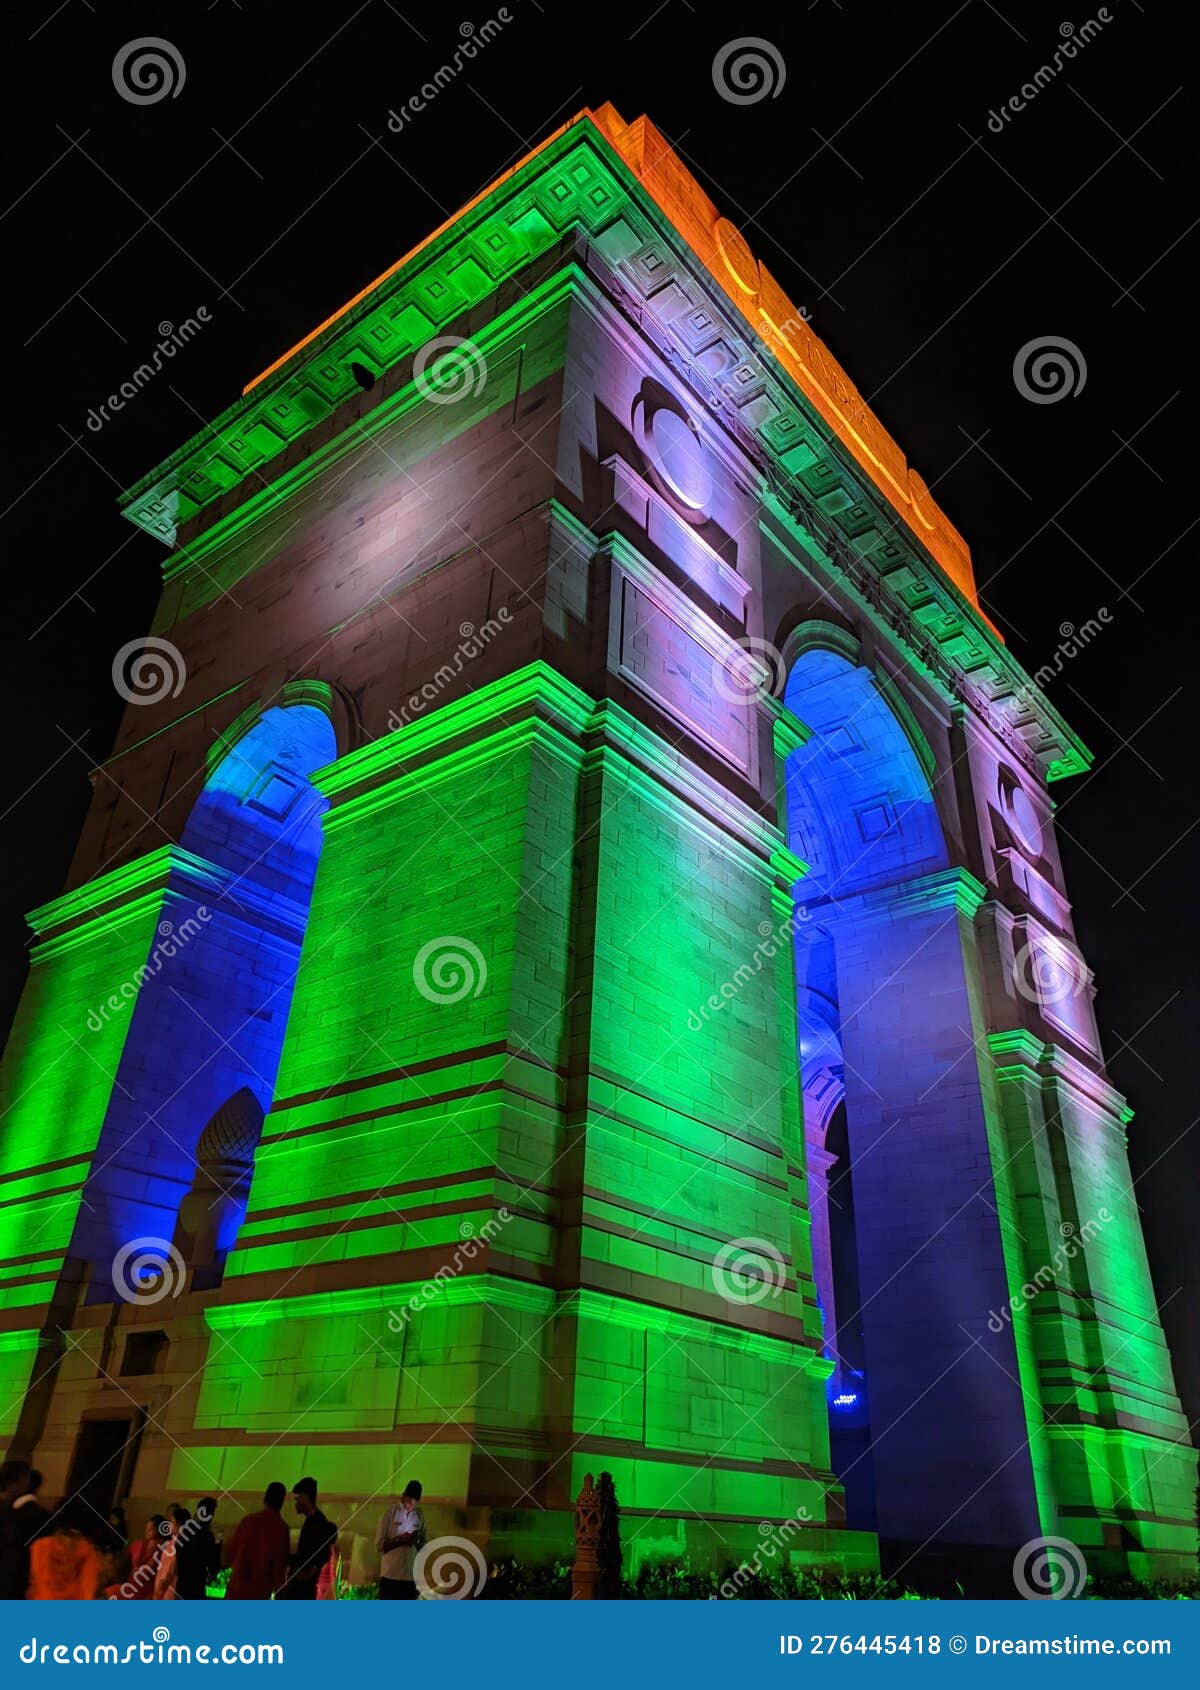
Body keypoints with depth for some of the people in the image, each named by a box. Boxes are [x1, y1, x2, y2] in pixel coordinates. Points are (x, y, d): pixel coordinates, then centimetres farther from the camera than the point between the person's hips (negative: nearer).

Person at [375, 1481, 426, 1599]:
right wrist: (400, 1539, -18)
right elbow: (379, 1544, -6)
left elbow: (423, 1545, 14)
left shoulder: (420, 1516, 6)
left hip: (411, 1575, 3)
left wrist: (417, 1541, -9)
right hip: (390, 1574, -3)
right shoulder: (391, 1513, -5)